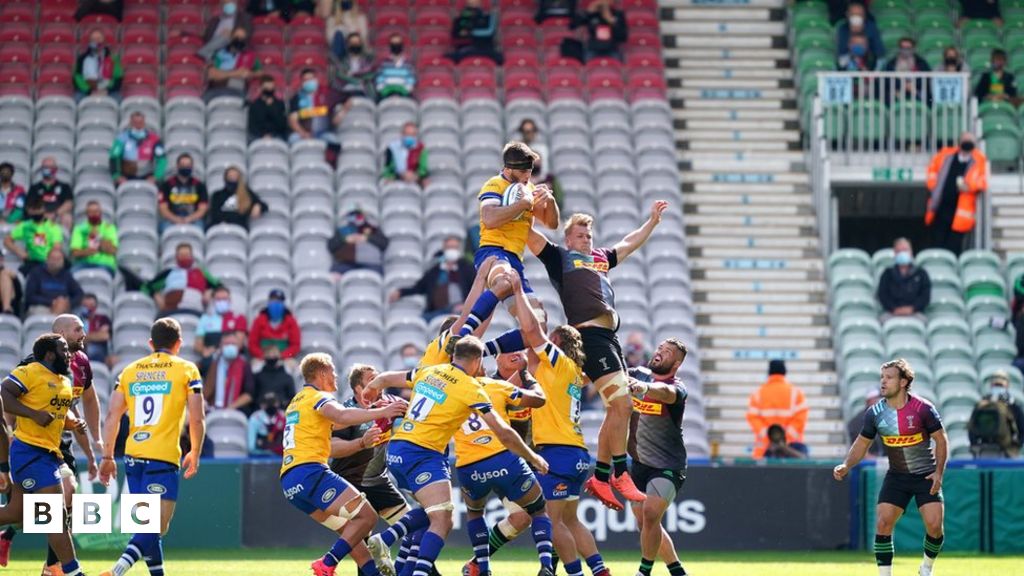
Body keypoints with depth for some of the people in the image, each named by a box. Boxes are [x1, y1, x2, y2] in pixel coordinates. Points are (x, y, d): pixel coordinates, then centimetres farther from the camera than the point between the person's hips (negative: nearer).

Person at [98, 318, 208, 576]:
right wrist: (195, 454, 13)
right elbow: (197, 419, -1)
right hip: (165, 457, -5)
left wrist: (107, 457, 11)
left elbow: (112, 416, 7)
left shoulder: (130, 371, 13)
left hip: (133, 457, 5)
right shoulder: (186, 370, 3)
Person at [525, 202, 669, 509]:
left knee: (618, 409, 8)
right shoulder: (558, 256, 9)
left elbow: (630, 243, 43)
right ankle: (621, 475, -8)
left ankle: (601, 478, 15)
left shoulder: (601, 257, 28)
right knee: (622, 404, -14)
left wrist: (653, 220, 46)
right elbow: (526, 233, 1)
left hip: (609, 336, 8)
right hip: (590, 334, -8)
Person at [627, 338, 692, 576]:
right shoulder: (638, 375, 3)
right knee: (644, 521, 12)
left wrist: (645, 387, -64)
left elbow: (666, 392, -42)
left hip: (667, 466, -7)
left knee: (650, 515, -23)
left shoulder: (677, 388, -19)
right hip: (639, 464, 7)